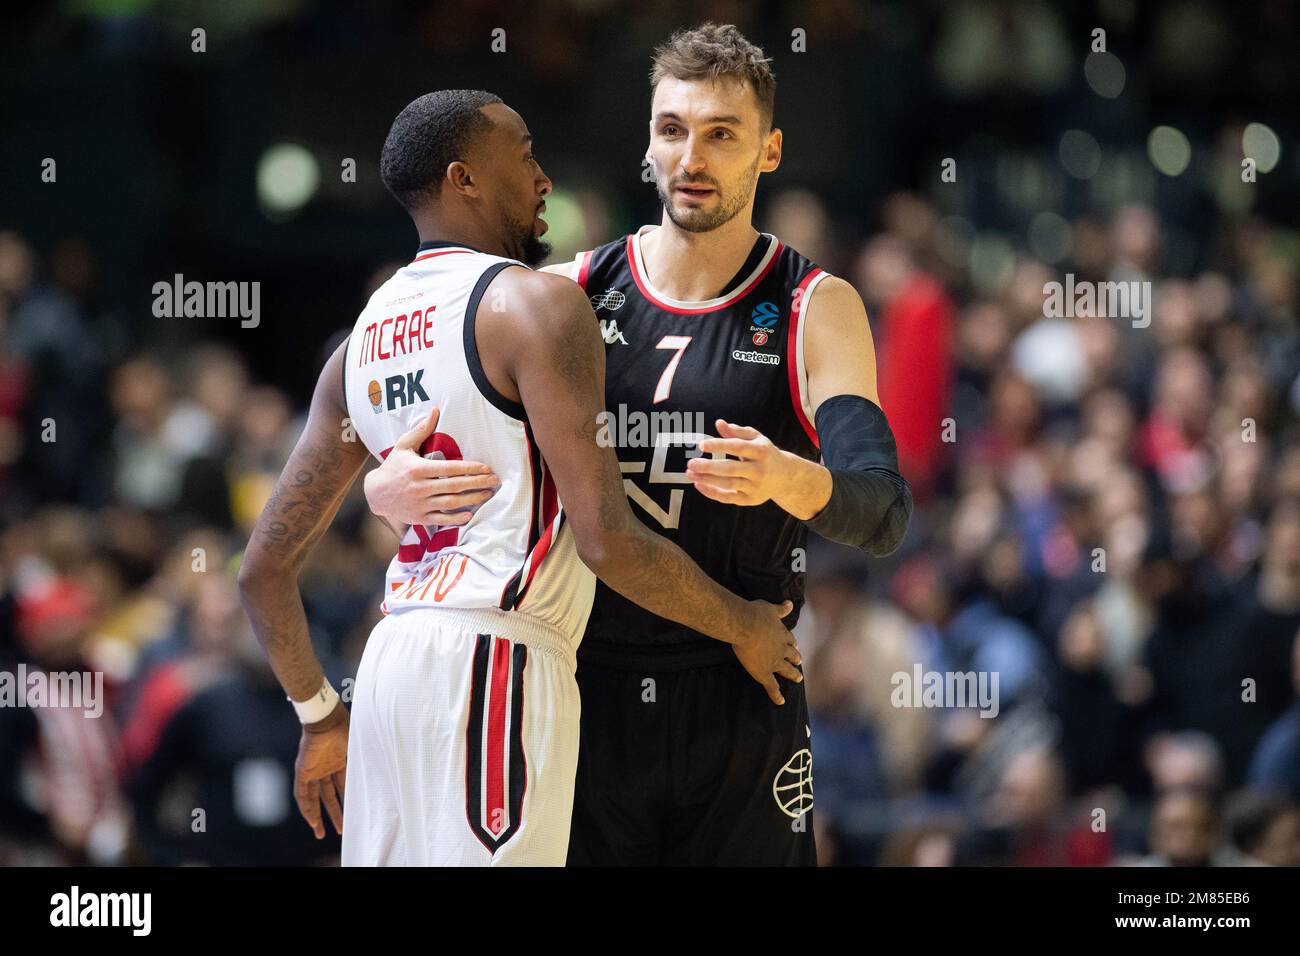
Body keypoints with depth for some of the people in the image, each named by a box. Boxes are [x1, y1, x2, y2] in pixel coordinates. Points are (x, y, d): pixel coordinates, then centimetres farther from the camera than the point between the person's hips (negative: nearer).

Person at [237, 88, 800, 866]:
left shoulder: (363, 339, 17)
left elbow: (265, 569, 18)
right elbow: (605, 540, -15)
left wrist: (320, 715, 29)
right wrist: (744, 628, 0)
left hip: (393, 657, 8)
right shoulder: (536, 306, -7)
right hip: (497, 657, -8)